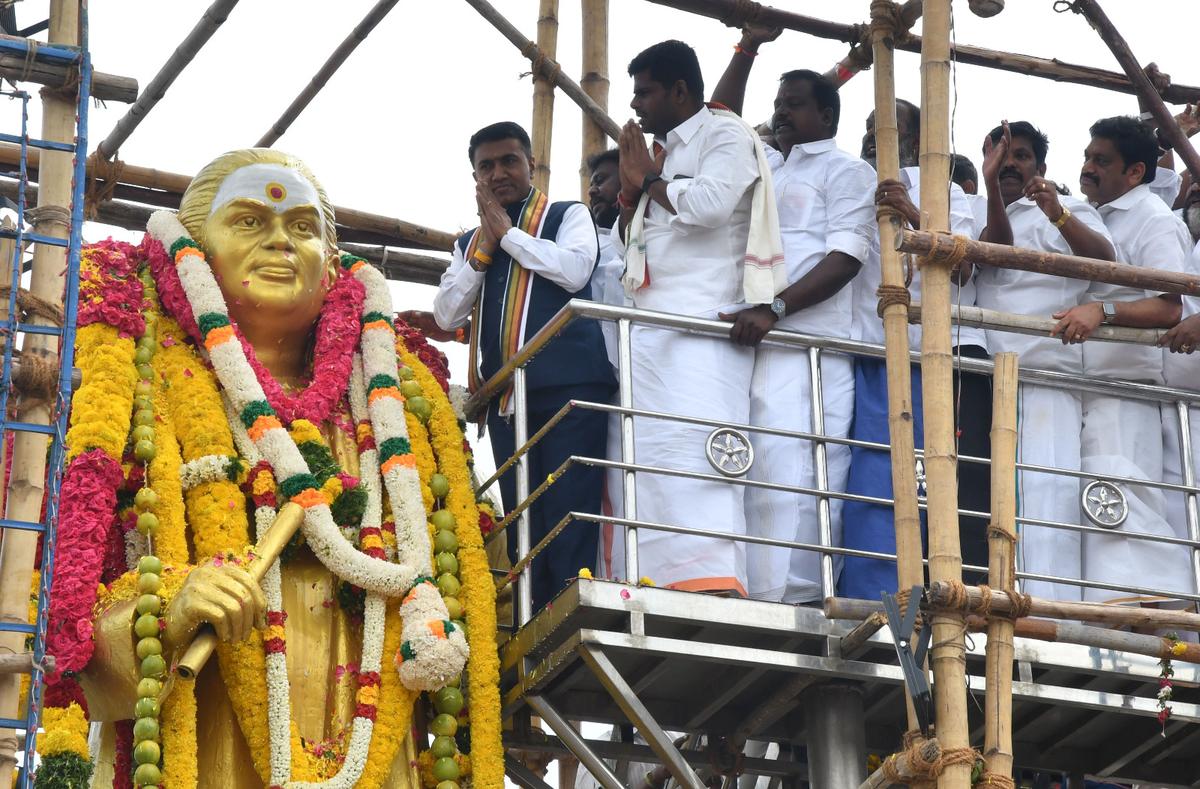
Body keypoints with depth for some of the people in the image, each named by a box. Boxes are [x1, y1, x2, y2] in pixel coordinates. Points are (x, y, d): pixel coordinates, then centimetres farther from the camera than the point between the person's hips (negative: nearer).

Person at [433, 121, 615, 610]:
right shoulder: (470, 242, 22)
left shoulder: (568, 217, 9)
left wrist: (507, 232, -4)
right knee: (522, 522, 4)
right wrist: (484, 248, 2)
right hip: (506, 399, 5)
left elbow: (575, 270, -12)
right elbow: (446, 316, 11)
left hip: (567, 387, -5)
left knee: (570, 514, -13)